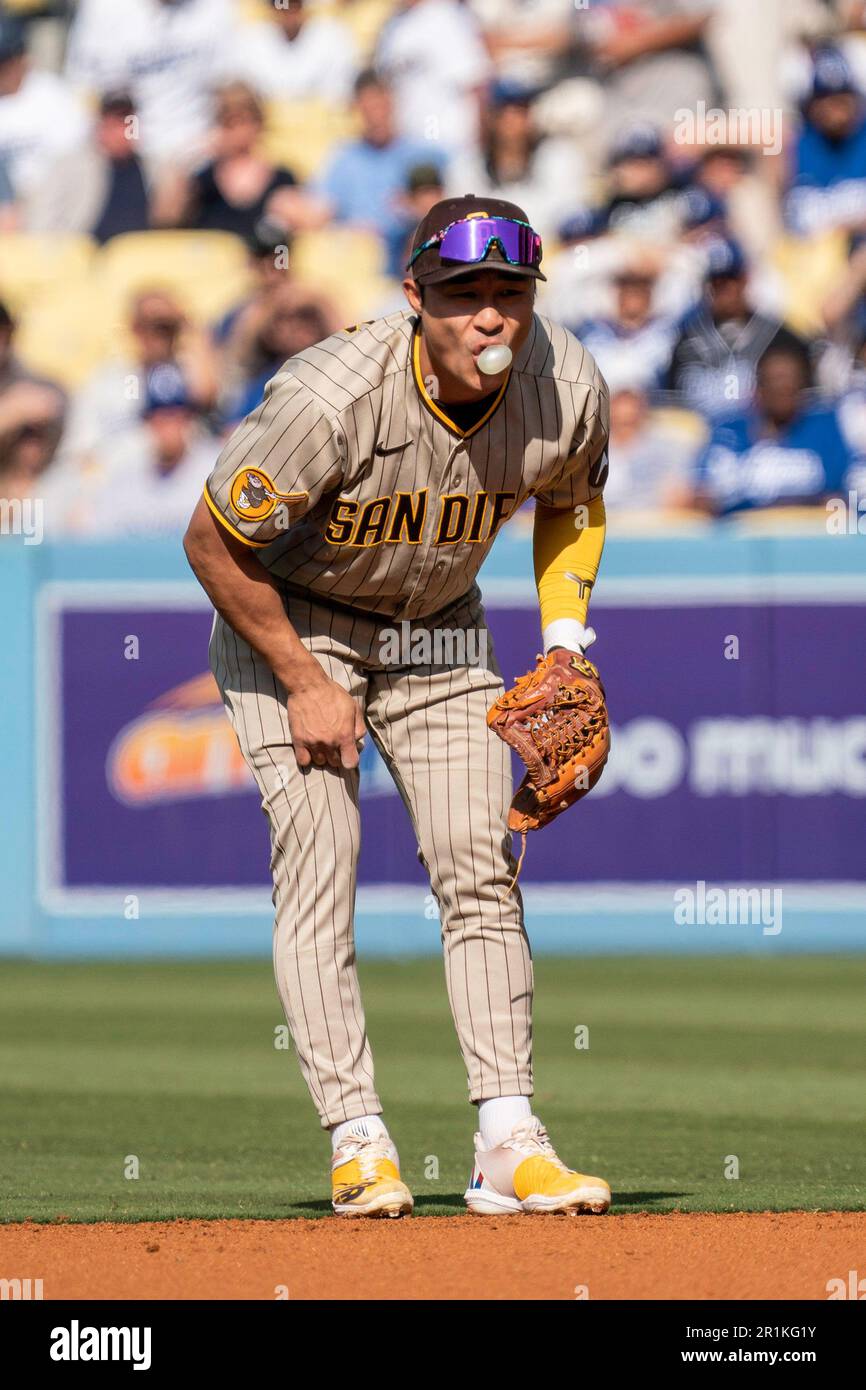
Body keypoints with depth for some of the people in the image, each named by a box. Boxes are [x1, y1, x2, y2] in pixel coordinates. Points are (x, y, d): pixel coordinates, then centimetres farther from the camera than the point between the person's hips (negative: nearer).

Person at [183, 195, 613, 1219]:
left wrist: (564, 648, -5)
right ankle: (357, 1144, -13)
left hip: (440, 636, 4)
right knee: (318, 867, -13)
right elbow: (213, 542, -20)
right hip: (289, 625, -4)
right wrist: (306, 686, -16)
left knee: (480, 873, -6)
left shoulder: (566, 392, -19)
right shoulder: (330, 401, -34)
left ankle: (508, 1145, -8)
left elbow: (572, 502, 6)